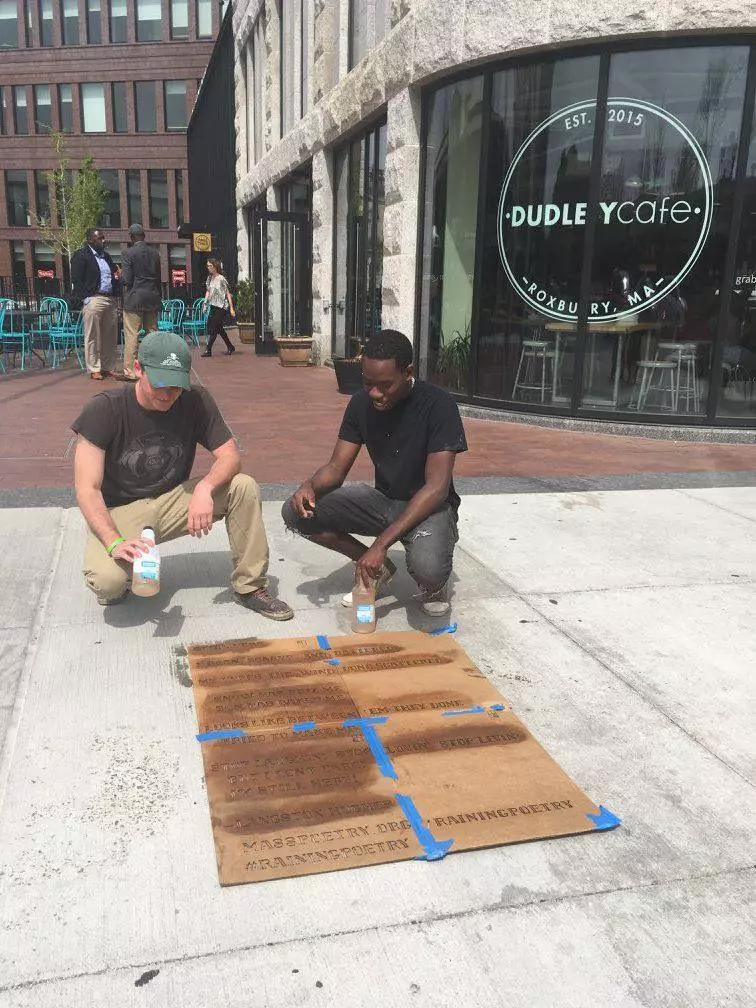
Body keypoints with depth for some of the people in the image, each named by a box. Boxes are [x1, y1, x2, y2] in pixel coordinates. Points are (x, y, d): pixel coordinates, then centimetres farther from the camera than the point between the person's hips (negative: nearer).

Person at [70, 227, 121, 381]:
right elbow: (76, 280, -7)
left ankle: (108, 368, 13)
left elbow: (114, 276, 30)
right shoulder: (80, 255, -1)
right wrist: (84, 300, -14)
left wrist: (117, 278, 7)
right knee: (93, 337, -4)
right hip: (93, 299, -7)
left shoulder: (106, 256, 22)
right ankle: (94, 369, 2)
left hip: (110, 300, 7)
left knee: (110, 337, 6)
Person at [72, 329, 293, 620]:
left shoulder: (195, 401, -10)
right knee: (107, 580, -34)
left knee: (244, 488, -19)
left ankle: (250, 587, -5)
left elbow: (230, 455, -9)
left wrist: (204, 488, -31)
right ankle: (117, 584, 7)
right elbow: (87, 489, -21)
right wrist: (115, 542, -36)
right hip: (119, 511, -3)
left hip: (173, 501, 4)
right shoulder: (104, 409, -19)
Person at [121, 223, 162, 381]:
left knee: (132, 335, -3)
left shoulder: (129, 253, -10)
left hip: (134, 299, -6)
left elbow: (127, 279, -13)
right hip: (153, 299, 6)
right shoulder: (155, 252, 8)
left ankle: (130, 371, -3)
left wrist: (120, 275, 9)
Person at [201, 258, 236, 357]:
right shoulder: (209, 278, 9)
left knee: (213, 328, -9)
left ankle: (208, 350, -6)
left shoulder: (221, 279, -11)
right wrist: (205, 304, 8)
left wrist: (231, 308, -11)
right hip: (213, 306, 8)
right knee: (219, 328, 12)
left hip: (221, 306, -8)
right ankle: (230, 347, 24)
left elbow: (228, 294, -9)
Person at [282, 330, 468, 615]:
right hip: (382, 499, 6)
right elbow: (336, 467, -1)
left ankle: (435, 583, 2)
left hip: (428, 506, -5)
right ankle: (379, 568, 5)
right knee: (295, 513, -13)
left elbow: (437, 487, -26)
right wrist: (310, 486, -27)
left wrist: (381, 543, -34)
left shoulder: (438, 406, -22)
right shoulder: (362, 403, -5)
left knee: (427, 568, -39)